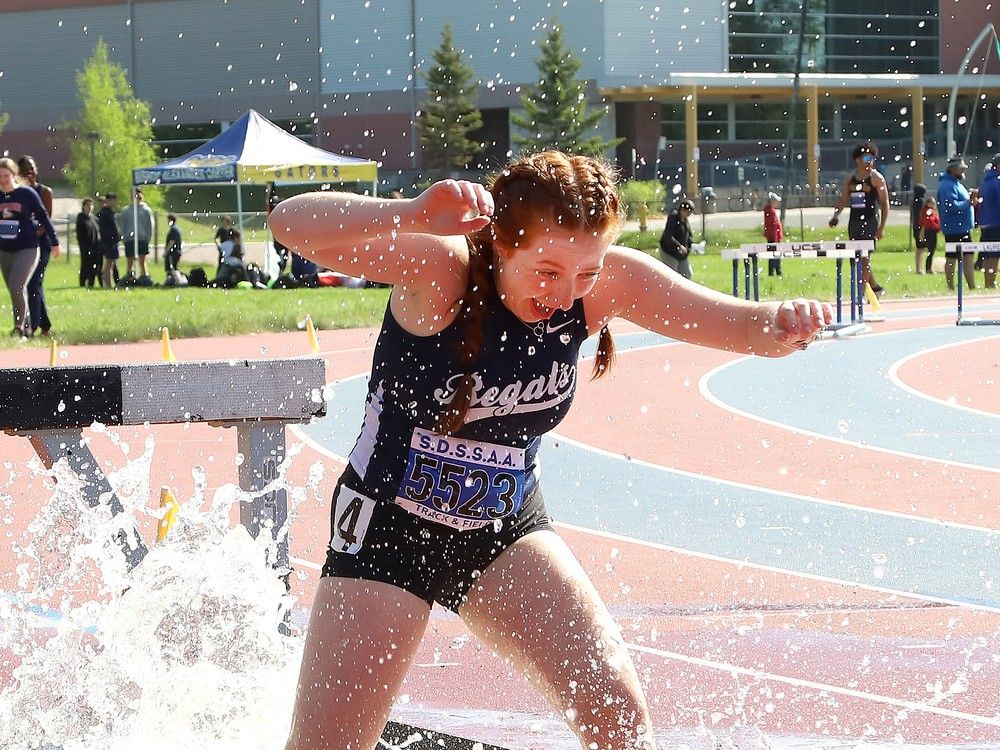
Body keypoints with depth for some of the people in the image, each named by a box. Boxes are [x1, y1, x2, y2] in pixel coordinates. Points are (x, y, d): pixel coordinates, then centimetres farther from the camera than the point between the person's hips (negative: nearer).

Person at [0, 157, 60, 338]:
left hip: (27, 248, -5)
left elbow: (43, 217, 1)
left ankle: (19, 327, -10)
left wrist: (54, 242, 5)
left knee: (16, 286, -20)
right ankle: (27, 328, 22)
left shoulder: (27, 194, -6)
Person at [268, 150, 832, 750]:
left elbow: (740, 324, -17)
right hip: (391, 525, -3)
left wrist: (781, 322, -42)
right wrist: (414, 216, -57)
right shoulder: (442, 271, -27)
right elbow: (292, 225, -39)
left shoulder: (608, 283, -15)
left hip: (506, 529, 4)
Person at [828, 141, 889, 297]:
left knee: (864, 259, -11)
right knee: (857, 259, 10)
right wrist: (835, 215, -1)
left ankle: (860, 293, -9)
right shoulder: (850, 179, 11)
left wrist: (881, 227, -12)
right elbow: (843, 200, 16)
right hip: (854, 221, 6)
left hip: (870, 221, -6)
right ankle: (875, 287, 26)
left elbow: (885, 203, -6)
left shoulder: (876, 178, -4)